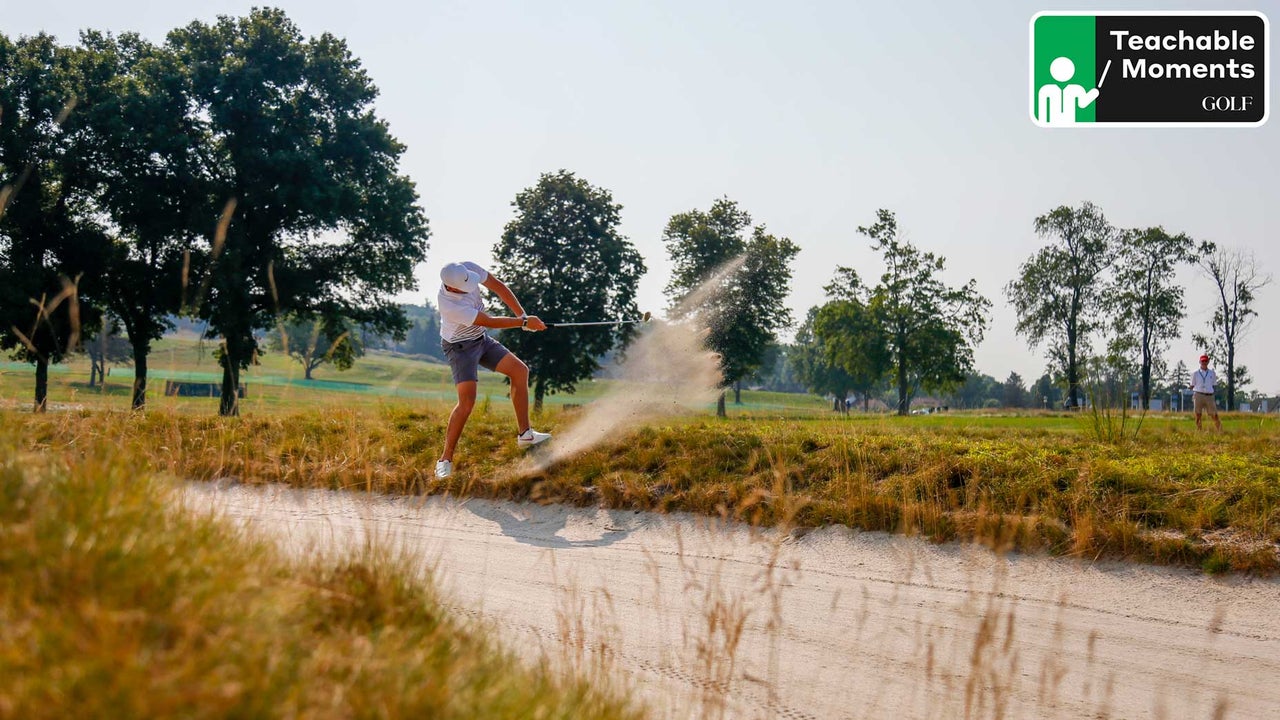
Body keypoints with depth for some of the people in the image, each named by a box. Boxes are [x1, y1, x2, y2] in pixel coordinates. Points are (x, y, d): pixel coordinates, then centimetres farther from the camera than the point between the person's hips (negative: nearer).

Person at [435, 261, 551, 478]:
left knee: (520, 370, 5)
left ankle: (524, 434, 13)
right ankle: (445, 460, -11)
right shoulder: (449, 305, -35)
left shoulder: (468, 269, -18)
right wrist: (523, 322, -19)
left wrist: (522, 314, -12)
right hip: (460, 347, -8)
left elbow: (498, 287, -5)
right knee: (467, 401, -21)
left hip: (480, 339, 8)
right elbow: (489, 321, -27)